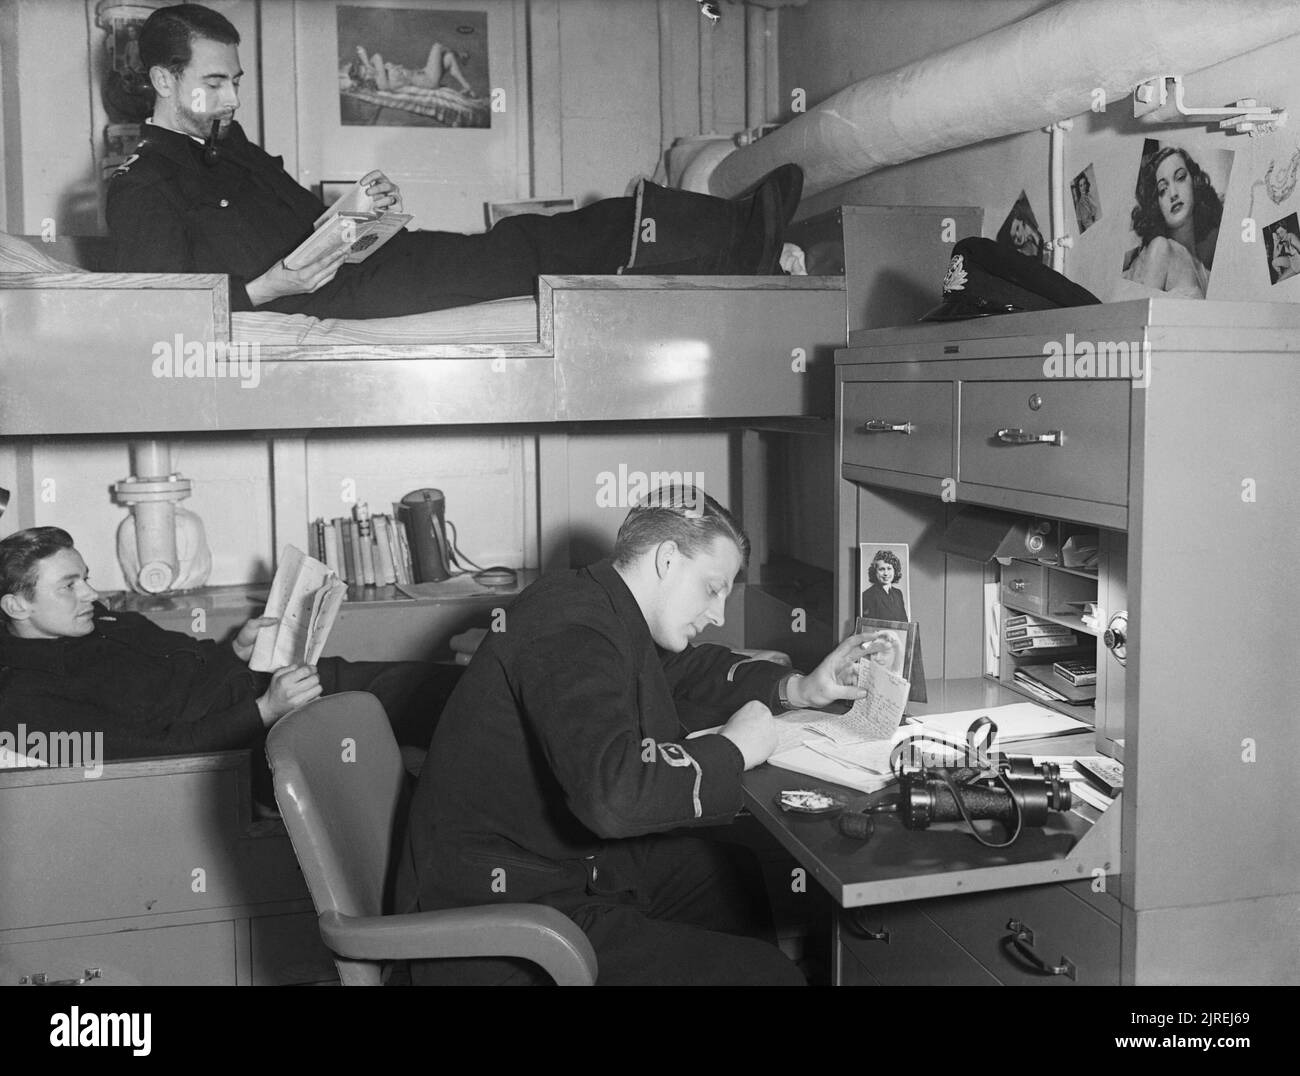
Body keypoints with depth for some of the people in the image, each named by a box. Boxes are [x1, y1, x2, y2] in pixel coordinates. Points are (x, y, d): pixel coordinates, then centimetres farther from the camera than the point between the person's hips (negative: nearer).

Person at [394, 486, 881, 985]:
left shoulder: (607, 609, 8)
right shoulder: (570, 631, -24)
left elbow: (689, 671, 24)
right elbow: (611, 791, -38)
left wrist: (797, 689, 8)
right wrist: (732, 749, -22)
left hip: (567, 859, 11)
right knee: (765, 972, -15)